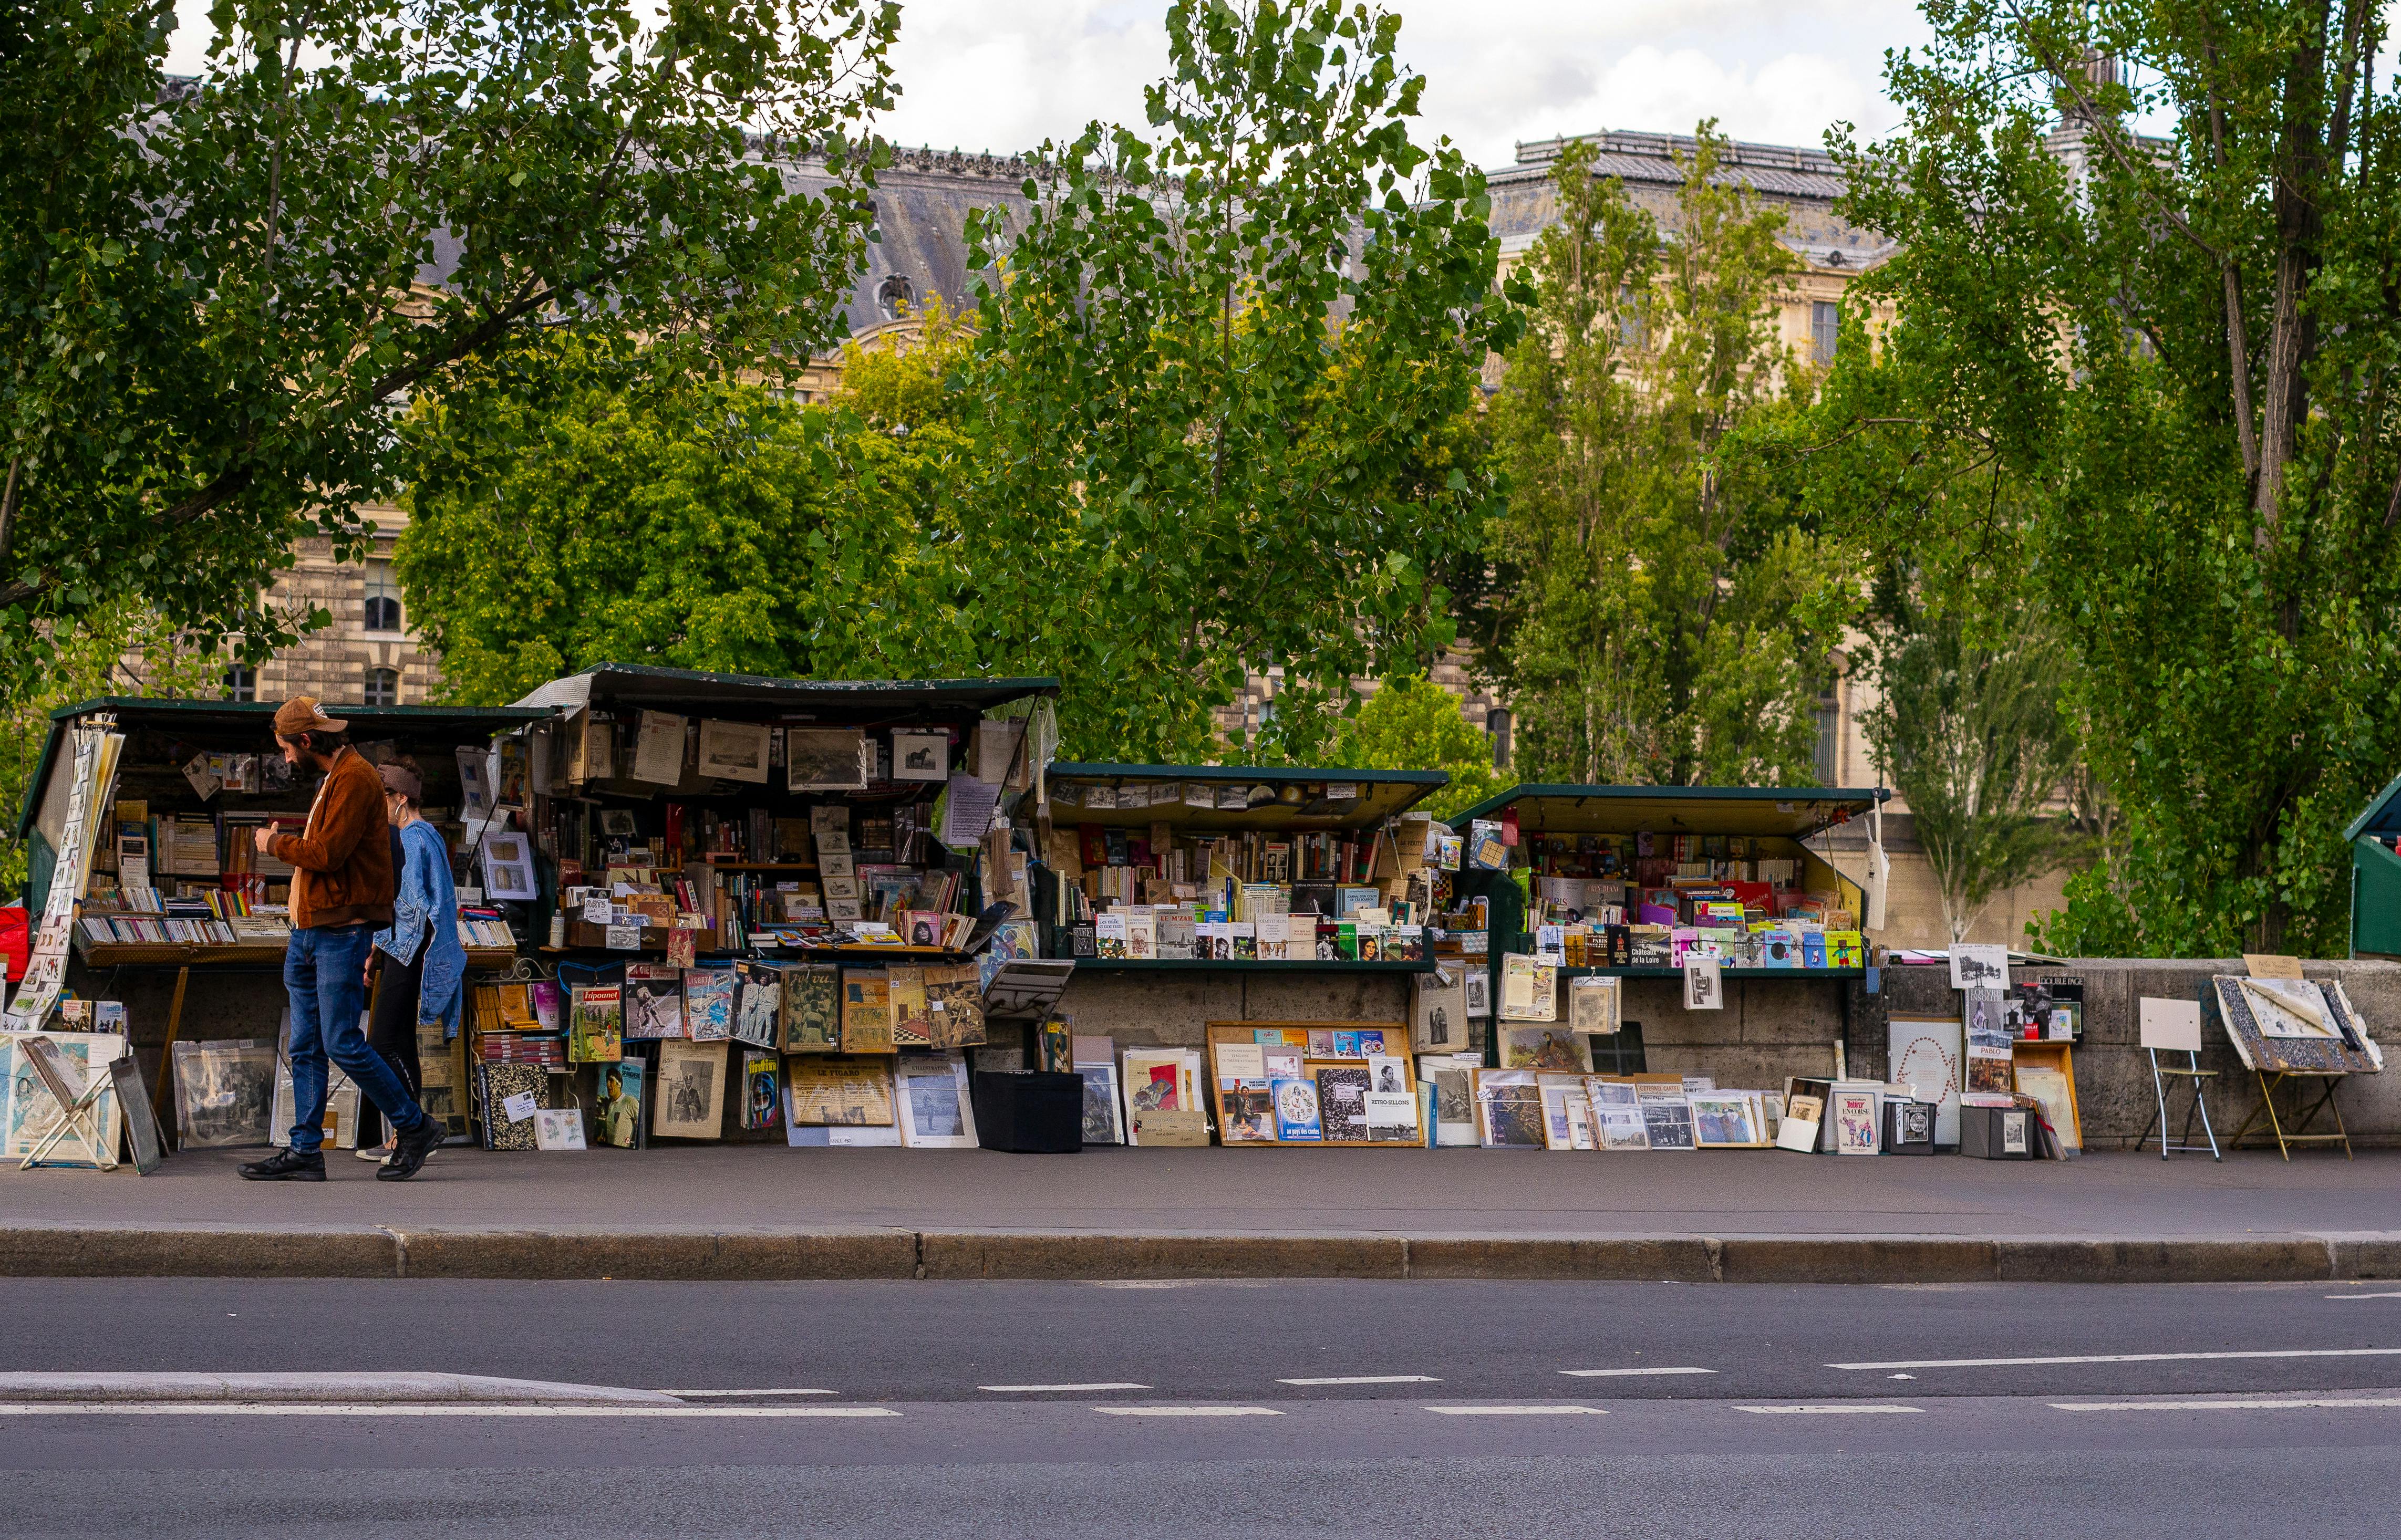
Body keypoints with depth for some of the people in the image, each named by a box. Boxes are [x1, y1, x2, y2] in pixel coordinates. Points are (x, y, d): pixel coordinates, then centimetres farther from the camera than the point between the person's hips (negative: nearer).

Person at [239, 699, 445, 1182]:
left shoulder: (355, 779, -13)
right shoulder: (331, 780, 20)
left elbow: (327, 854, -21)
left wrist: (275, 843, -6)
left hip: (341, 935, -10)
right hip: (308, 934, 10)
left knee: (342, 1043, -10)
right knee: (305, 1047, 7)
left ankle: (415, 1128, 1)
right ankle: (305, 1151, 8)